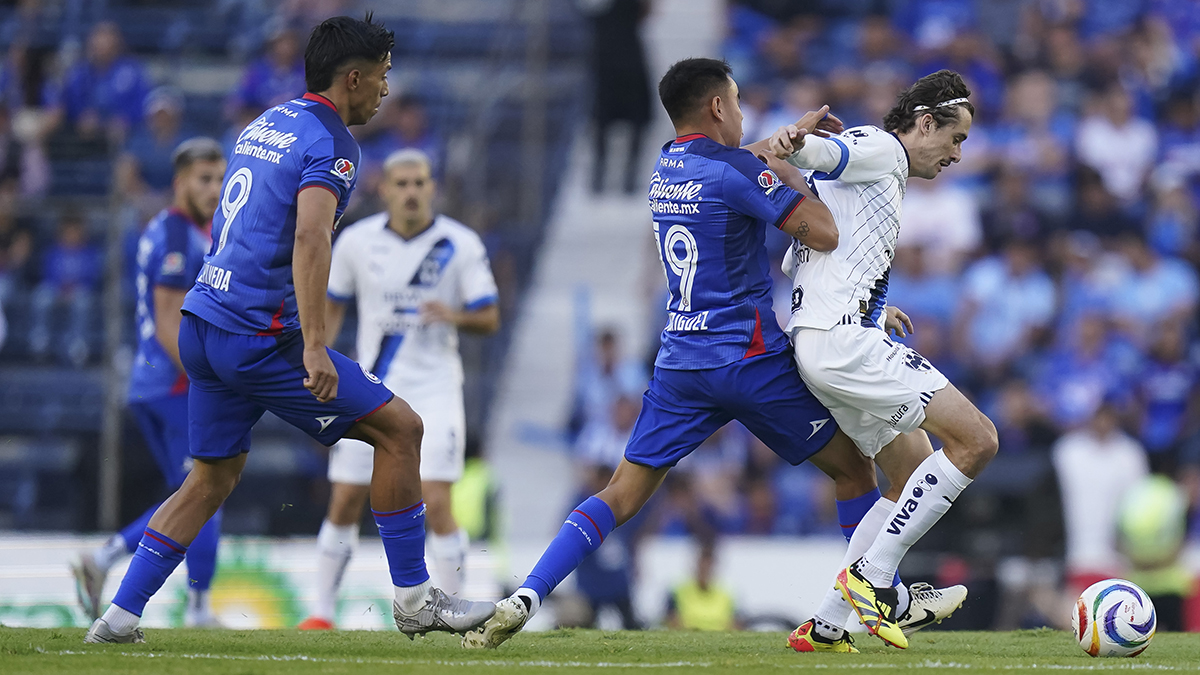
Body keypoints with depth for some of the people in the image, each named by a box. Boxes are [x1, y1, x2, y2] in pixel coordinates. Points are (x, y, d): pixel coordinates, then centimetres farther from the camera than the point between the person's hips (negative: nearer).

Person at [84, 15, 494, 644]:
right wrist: (314, 346, -31)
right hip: (258, 336, -9)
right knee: (398, 427, -2)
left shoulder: (265, 124, 16)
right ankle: (413, 599, 1)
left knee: (213, 476, 19)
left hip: (201, 327, 9)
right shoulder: (328, 144, -11)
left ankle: (119, 615, 15)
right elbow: (309, 238, -26)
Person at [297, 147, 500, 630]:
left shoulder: (461, 245, -5)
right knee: (345, 503, 3)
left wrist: (455, 316, -23)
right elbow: (332, 306, 14)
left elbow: (490, 319, -2)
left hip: (433, 387, -2)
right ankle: (322, 613, 15)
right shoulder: (357, 241, 1)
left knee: (436, 504, -14)